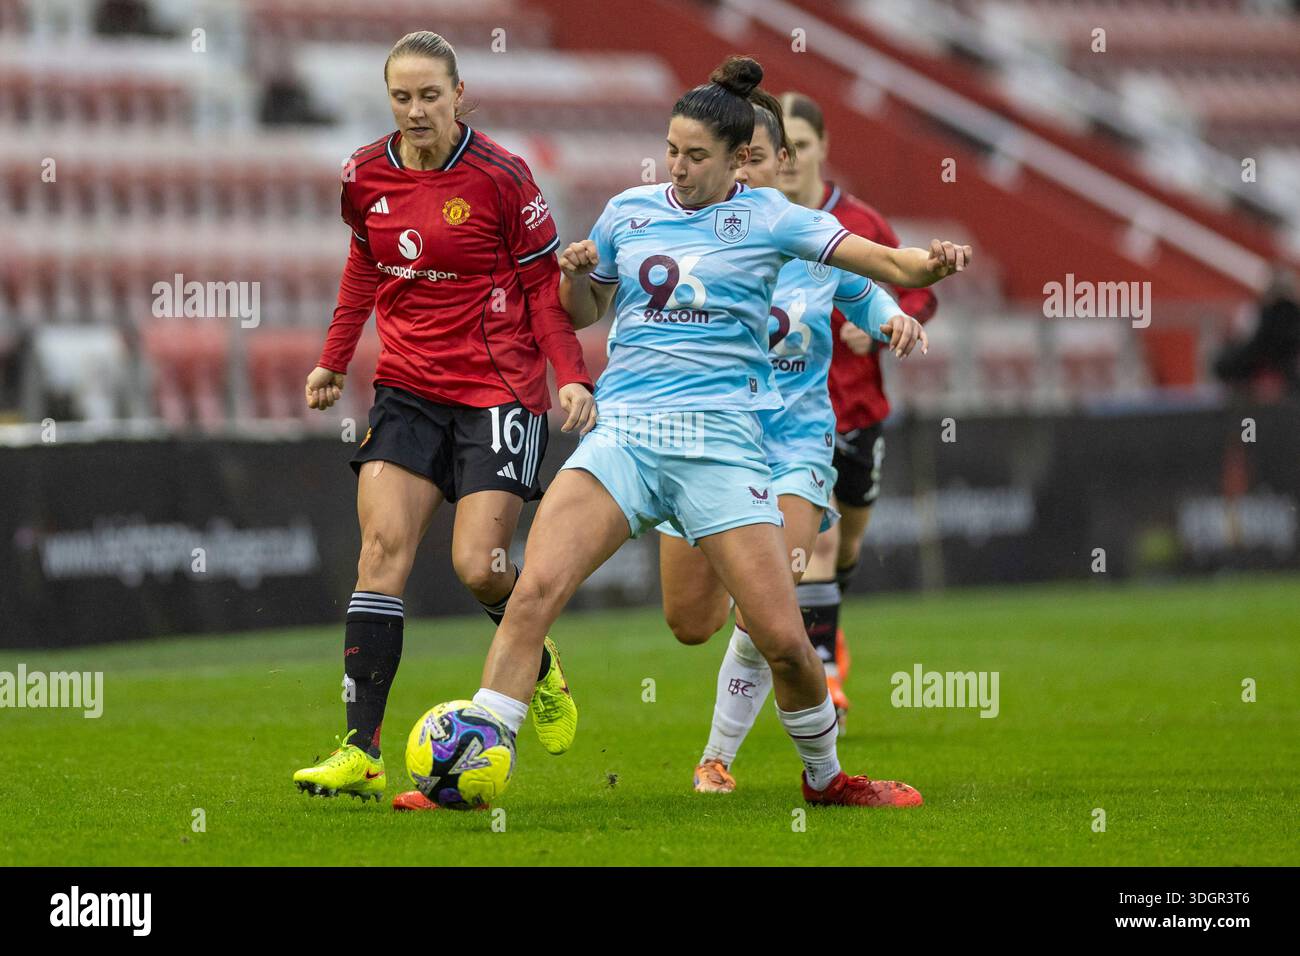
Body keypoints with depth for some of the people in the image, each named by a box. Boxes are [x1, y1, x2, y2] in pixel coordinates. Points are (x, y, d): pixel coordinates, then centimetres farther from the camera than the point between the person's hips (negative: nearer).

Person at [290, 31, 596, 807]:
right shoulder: (367, 176, 3)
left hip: (498, 389, -4)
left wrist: (573, 376, -13)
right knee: (383, 546, -12)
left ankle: (539, 666, 27)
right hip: (409, 387, 4)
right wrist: (335, 361, 21)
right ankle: (362, 751, -14)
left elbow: (545, 282, -3)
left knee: (478, 567, -10)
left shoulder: (500, 178, -10)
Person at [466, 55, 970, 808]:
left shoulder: (768, 218, 3)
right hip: (624, 434, 2)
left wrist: (930, 264, -26)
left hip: (722, 441, -2)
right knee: (535, 591, -19)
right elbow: (584, 311, 26)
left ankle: (825, 776, 21)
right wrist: (574, 272, 3)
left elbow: (883, 260, -4)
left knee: (784, 640, -6)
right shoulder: (629, 212, 12)